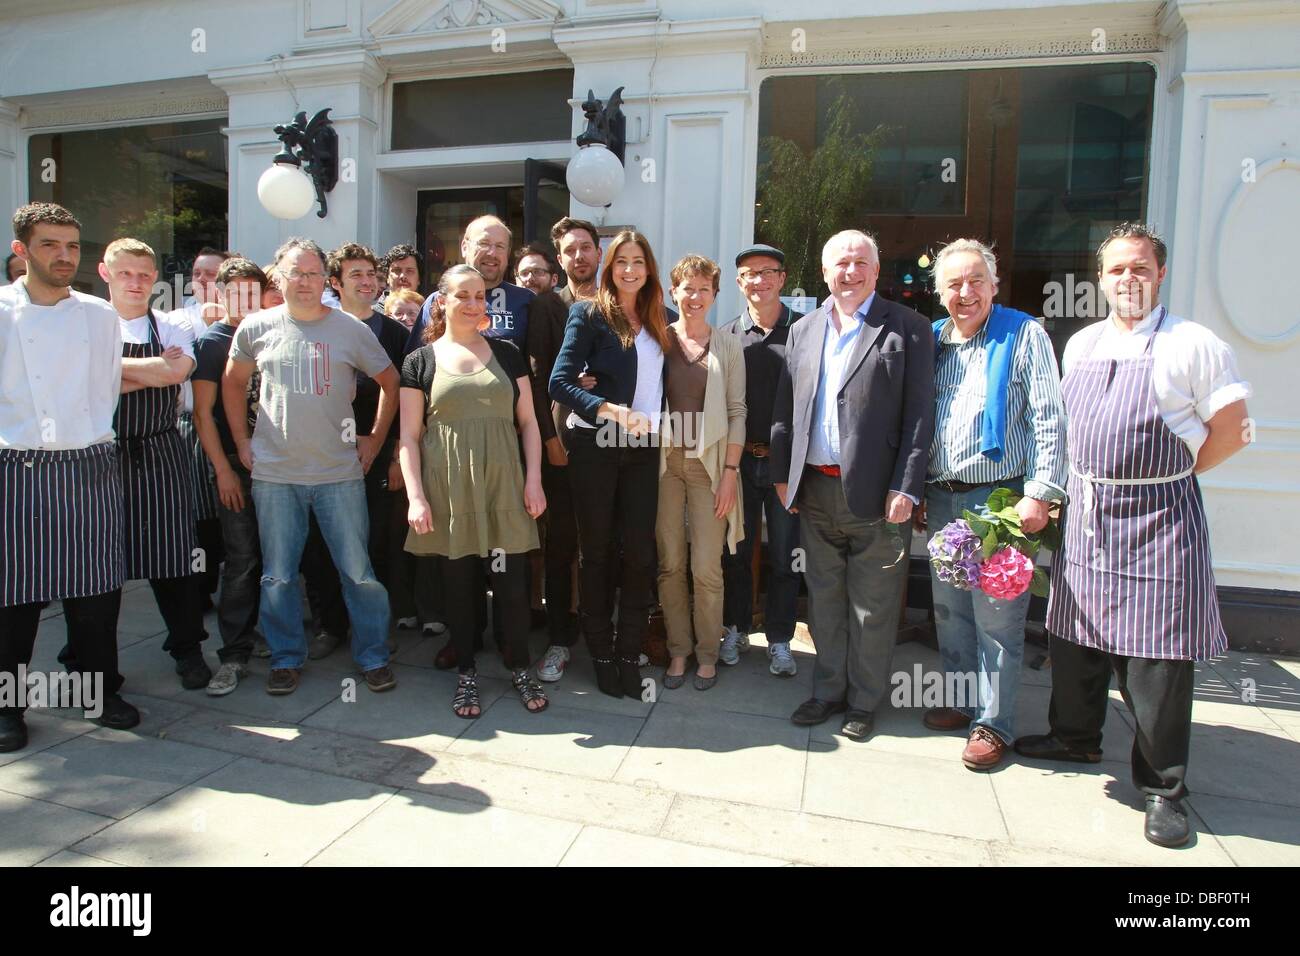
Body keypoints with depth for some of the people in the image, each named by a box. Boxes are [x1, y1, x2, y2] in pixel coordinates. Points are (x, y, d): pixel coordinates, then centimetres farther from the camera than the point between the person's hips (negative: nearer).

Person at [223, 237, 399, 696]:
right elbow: (233, 382, 17)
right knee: (278, 576, 8)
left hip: (340, 473, -1)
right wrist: (242, 441, 10)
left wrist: (374, 439, 5)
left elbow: (390, 382, 9)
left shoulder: (351, 329, 1)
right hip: (274, 473, 2)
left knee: (359, 572, 1)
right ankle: (286, 658, 25)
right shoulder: (256, 328, 4)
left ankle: (373, 655, 17)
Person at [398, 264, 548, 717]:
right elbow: (409, 435, 3)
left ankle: (520, 669, 22)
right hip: (448, 492, -1)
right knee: (459, 584, 8)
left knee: (512, 583, 1)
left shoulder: (506, 354, 10)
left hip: (502, 487, 1)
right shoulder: (421, 361, 5)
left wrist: (534, 478, -1)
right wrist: (415, 496, -6)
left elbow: (528, 422, 9)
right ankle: (467, 673, 25)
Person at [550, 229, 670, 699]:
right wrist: (611, 409, -22)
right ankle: (601, 654, 19)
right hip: (596, 447, -4)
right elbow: (560, 382, -11)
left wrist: (656, 425, 0)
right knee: (596, 551, 6)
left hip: (642, 449, 4)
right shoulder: (590, 313, -3)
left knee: (641, 551, 2)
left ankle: (629, 654, 15)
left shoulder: (655, 322, 13)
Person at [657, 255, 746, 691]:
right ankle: (678, 650, 20)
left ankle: (707, 654, 16)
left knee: (707, 568, -2)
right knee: (670, 564, 5)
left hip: (709, 462, -1)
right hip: (665, 459, 1)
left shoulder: (727, 346, 5)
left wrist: (730, 471, -4)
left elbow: (737, 412, 3)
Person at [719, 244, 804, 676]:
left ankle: (780, 640, 23)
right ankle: (736, 629, 30)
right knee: (735, 551, 12)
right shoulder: (727, 335, 3)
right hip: (739, 460, 2)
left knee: (785, 555, 8)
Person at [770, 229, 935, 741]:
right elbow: (784, 409, 12)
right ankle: (828, 690, 31)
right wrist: (782, 474, 7)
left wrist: (906, 488, -13)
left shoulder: (908, 328, -2)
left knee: (873, 607, 8)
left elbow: (919, 415, -7)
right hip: (815, 490, 4)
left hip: (875, 493, -4)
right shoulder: (803, 330, 12)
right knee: (824, 599, 16)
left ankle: (863, 700, 25)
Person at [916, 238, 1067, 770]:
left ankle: (994, 723, 14)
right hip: (941, 499, 5)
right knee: (948, 609, 14)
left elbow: (1049, 421, -9)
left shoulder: (1024, 335, -4)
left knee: (996, 616, 1)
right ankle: (959, 699, 30)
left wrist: (1040, 494, -16)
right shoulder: (932, 342, 11)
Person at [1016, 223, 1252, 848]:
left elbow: (1232, 430, -4)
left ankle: (1162, 787, 16)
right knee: (1076, 633, 16)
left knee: (1155, 654, -1)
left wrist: (1167, 475, -5)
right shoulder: (1079, 346, 11)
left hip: (1157, 520, -5)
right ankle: (1075, 737, 37)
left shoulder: (1194, 345, -5)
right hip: (1084, 515, 6)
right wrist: (1080, 482, 9)